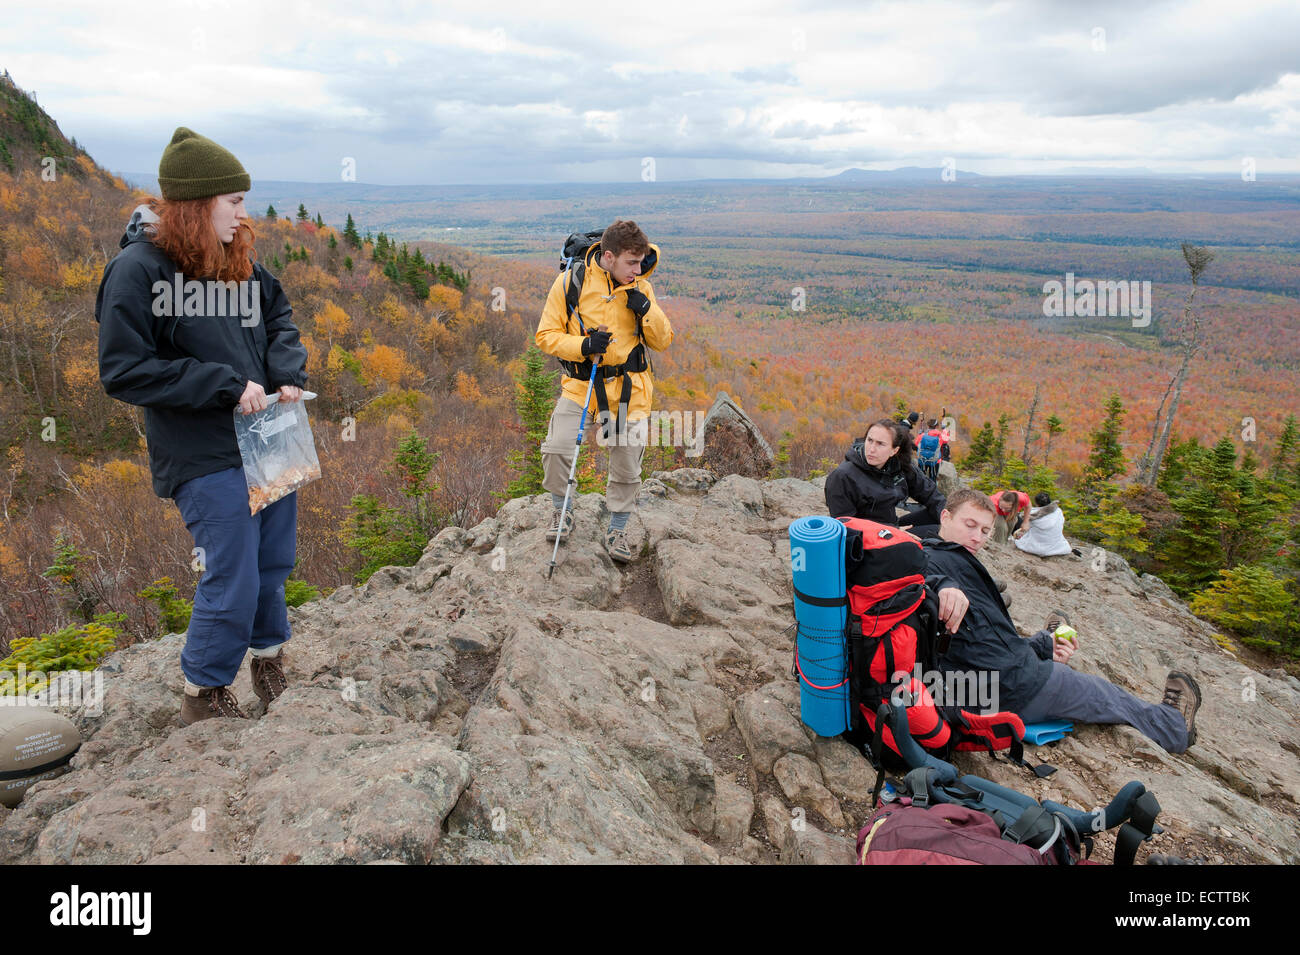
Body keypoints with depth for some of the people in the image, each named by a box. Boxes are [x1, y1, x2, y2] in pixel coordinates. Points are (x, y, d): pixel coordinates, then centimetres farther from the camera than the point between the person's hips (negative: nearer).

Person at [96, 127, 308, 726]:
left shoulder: (239, 259, 5)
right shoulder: (137, 270, -14)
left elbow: (278, 318, 18)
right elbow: (123, 372, -15)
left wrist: (289, 376, -3)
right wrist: (226, 386, -19)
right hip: (205, 459, -6)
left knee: (273, 565, 18)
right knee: (233, 583, -2)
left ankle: (268, 660, 43)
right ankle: (203, 698, 23)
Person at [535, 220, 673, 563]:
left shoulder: (640, 288, 1)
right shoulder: (570, 283, -7)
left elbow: (663, 342, 4)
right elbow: (546, 335, -3)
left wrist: (647, 310, -14)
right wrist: (583, 346, -20)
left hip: (628, 386, 2)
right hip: (581, 382, -1)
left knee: (627, 461, 3)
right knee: (556, 449, -13)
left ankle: (617, 530, 24)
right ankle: (562, 512, 15)